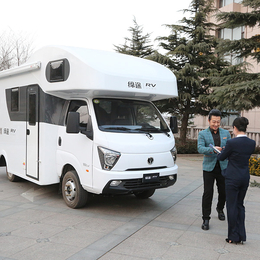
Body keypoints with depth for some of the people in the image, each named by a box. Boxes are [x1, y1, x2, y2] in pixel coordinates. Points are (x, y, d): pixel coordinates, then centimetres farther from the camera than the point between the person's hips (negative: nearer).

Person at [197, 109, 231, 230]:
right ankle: (206, 219, 4)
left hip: (223, 167, 3)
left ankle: (220, 209, 41)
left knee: (223, 191, 11)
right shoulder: (202, 134, 0)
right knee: (208, 193, -5)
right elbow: (200, 148, -14)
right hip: (209, 167, -3)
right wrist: (212, 149, -31)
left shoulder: (226, 133, 9)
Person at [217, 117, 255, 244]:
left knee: (232, 206, 5)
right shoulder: (252, 143, 0)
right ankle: (241, 235, 21)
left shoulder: (232, 142, -17)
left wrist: (218, 151, 19)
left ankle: (234, 237, 13)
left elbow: (221, 157, -5)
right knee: (240, 205, 17)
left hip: (233, 178, -6)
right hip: (245, 177, 6)